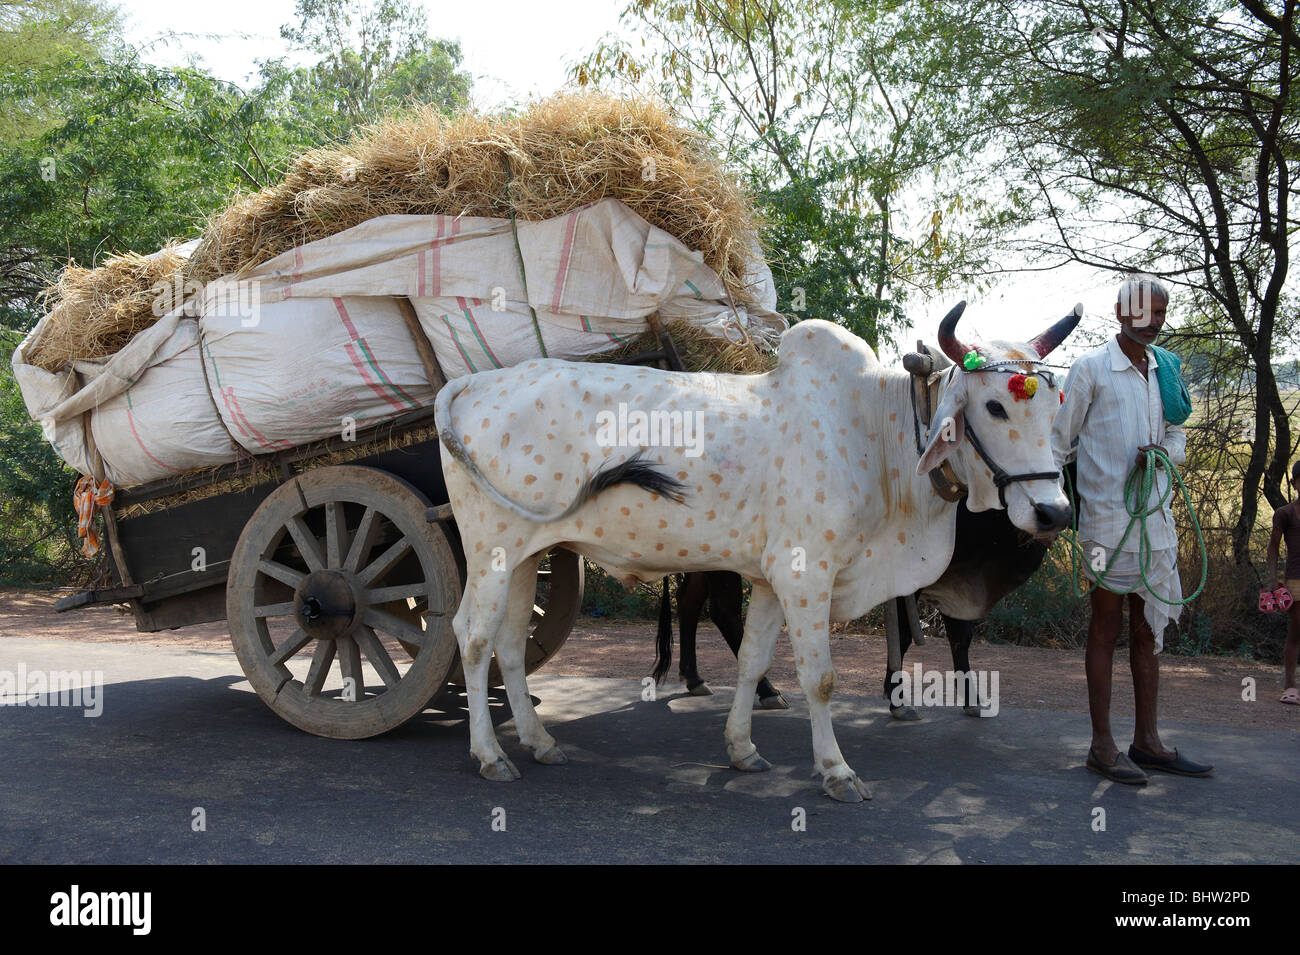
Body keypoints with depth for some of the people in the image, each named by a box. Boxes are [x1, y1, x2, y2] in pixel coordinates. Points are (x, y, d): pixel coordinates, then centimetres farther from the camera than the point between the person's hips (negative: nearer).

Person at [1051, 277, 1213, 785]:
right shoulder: (1090, 368, -4)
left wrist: (1160, 452, -5)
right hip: (1106, 518, -6)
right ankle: (1102, 746, 7)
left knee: (1148, 628, 11)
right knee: (1106, 626, 0)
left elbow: (1177, 438, 18)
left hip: (1155, 515, 6)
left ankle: (1147, 740, 20)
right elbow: (1059, 442, -1)